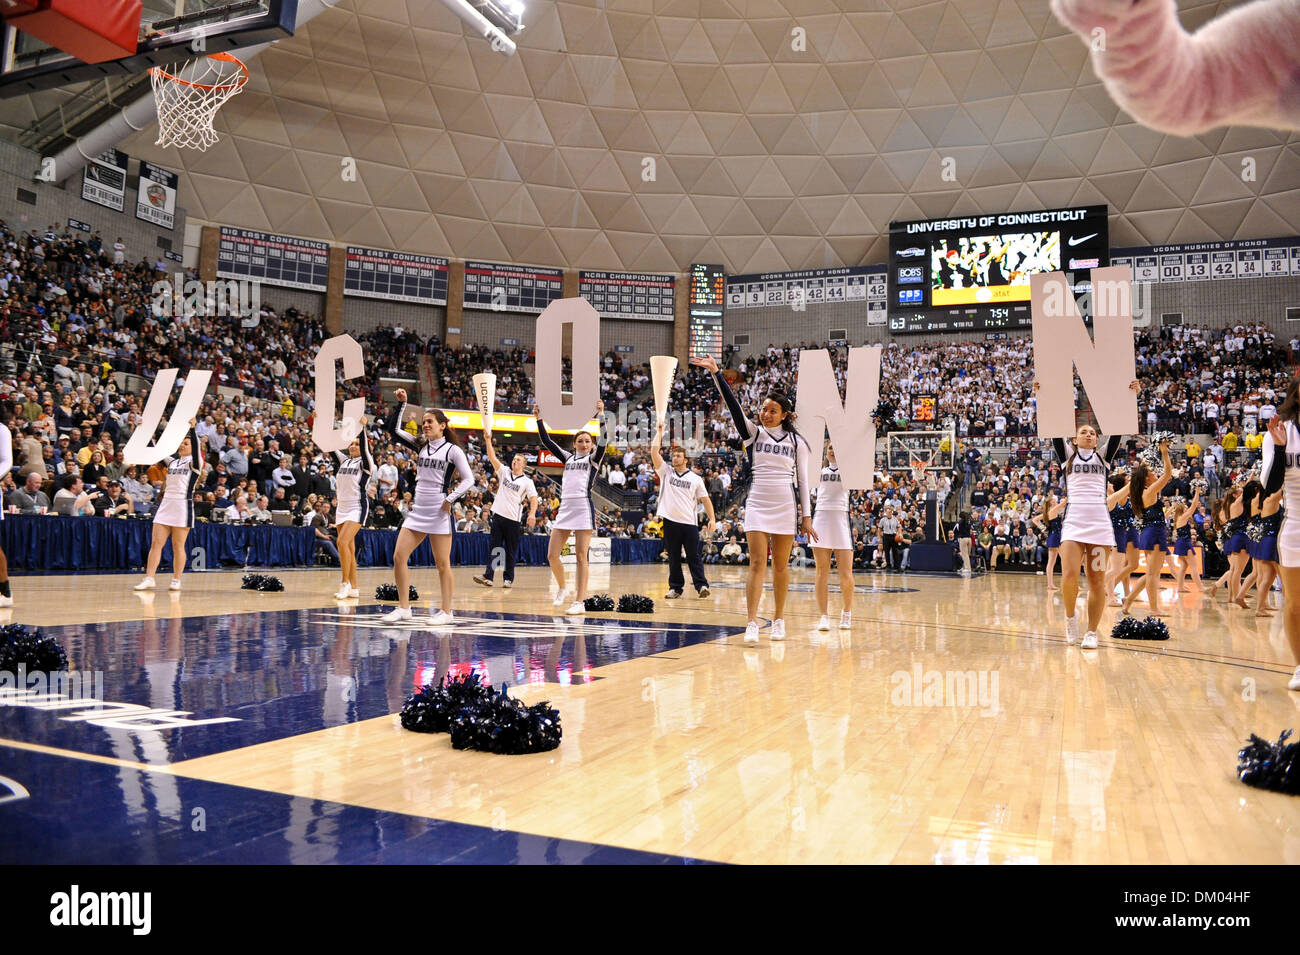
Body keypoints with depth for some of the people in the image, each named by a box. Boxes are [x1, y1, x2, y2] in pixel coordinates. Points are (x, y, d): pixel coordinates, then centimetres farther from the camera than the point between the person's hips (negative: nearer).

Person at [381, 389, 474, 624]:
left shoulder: (452, 450, -3)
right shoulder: (420, 445, 13)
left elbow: (468, 479, -6)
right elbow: (394, 429, 14)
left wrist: (451, 499, -14)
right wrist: (401, 404, 5)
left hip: (439, 512, -6)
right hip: (417, 510, 6)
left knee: (442, 563, 0)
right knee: (399, 557, 0)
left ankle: (446, 612, 9)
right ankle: (404, 608, 9)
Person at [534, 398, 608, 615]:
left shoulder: (594, 458, 7)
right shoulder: (568, 457, 19)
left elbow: (603, 439, -9)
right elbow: (547, 442, 16)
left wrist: (601, 415, -17)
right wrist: (539, 419, 9)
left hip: (584, 508, -5)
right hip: (565, 507, 5)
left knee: (581, 556, -6)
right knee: (552, 555, 2)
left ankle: (580, 602, -3)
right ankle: (562, 588, 26)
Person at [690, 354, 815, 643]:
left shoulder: (797, 442, 5)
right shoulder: (753, 433, 5)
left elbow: (803, 480, 6)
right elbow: (733, 405, -7)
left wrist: (806, 516, 2)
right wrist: (715, 373, -18)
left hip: (786, 508, 0)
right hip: (757, 505, 0)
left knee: (781, 566, 7)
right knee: (757, 563, -7)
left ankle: (779, 620, 20)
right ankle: (752, 624, -9)